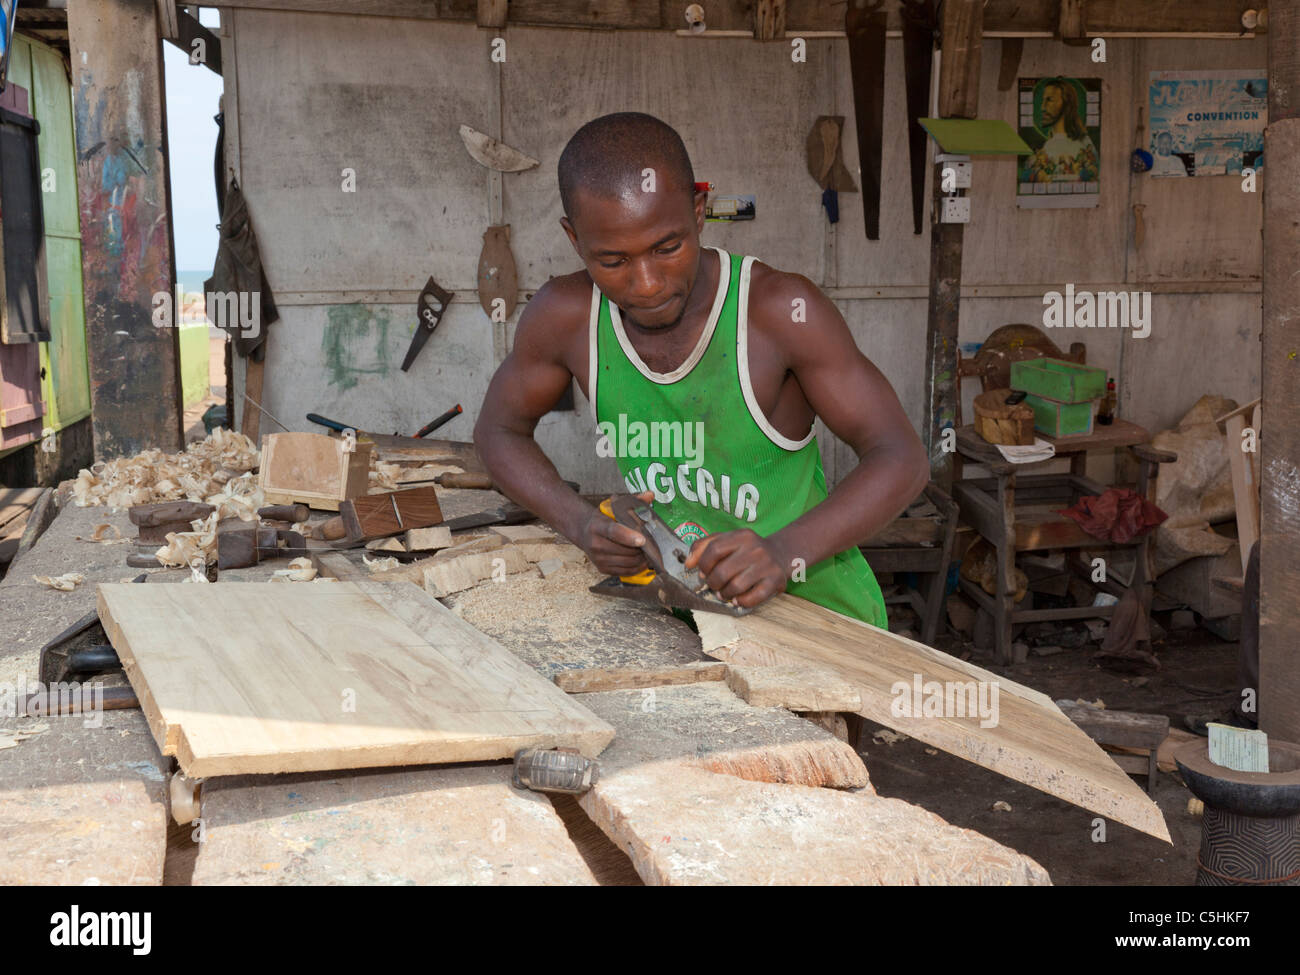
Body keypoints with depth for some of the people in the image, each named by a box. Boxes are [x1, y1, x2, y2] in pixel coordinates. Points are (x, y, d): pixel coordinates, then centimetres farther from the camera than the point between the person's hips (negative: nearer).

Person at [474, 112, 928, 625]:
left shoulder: (782, 309, -21)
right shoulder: (565, 318, -11)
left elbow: (901, 460, -16)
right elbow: (498, 430, 6)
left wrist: (786, 552, -34)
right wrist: (582, 523, -14)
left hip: (814, 607, -4)